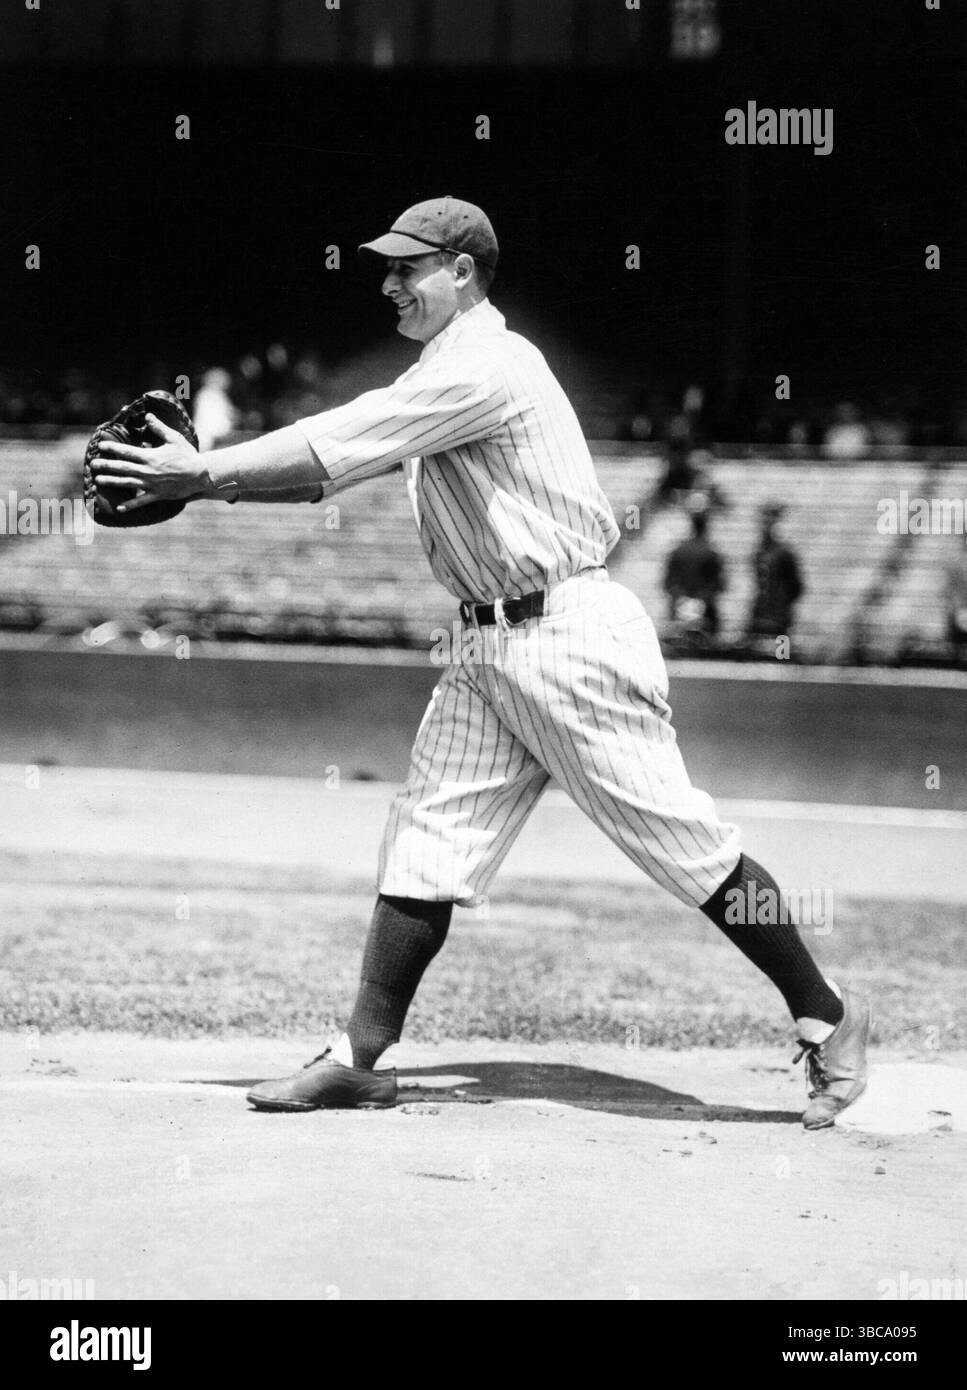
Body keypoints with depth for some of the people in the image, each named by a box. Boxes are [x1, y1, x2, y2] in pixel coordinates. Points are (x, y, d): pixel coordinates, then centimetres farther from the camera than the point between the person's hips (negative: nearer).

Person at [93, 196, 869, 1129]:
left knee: (680, 840, -6)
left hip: (571, 638, -10)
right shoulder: (439, 378, 16)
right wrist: (202, 480, 0)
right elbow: (336, 467, 12)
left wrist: (203, 471, -15)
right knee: (428, 837, 4)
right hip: (490, 646, 10)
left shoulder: (484, 368, -15)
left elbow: (337, 447, -20)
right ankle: (361, 1058, 6)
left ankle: (825, 1018, 5)